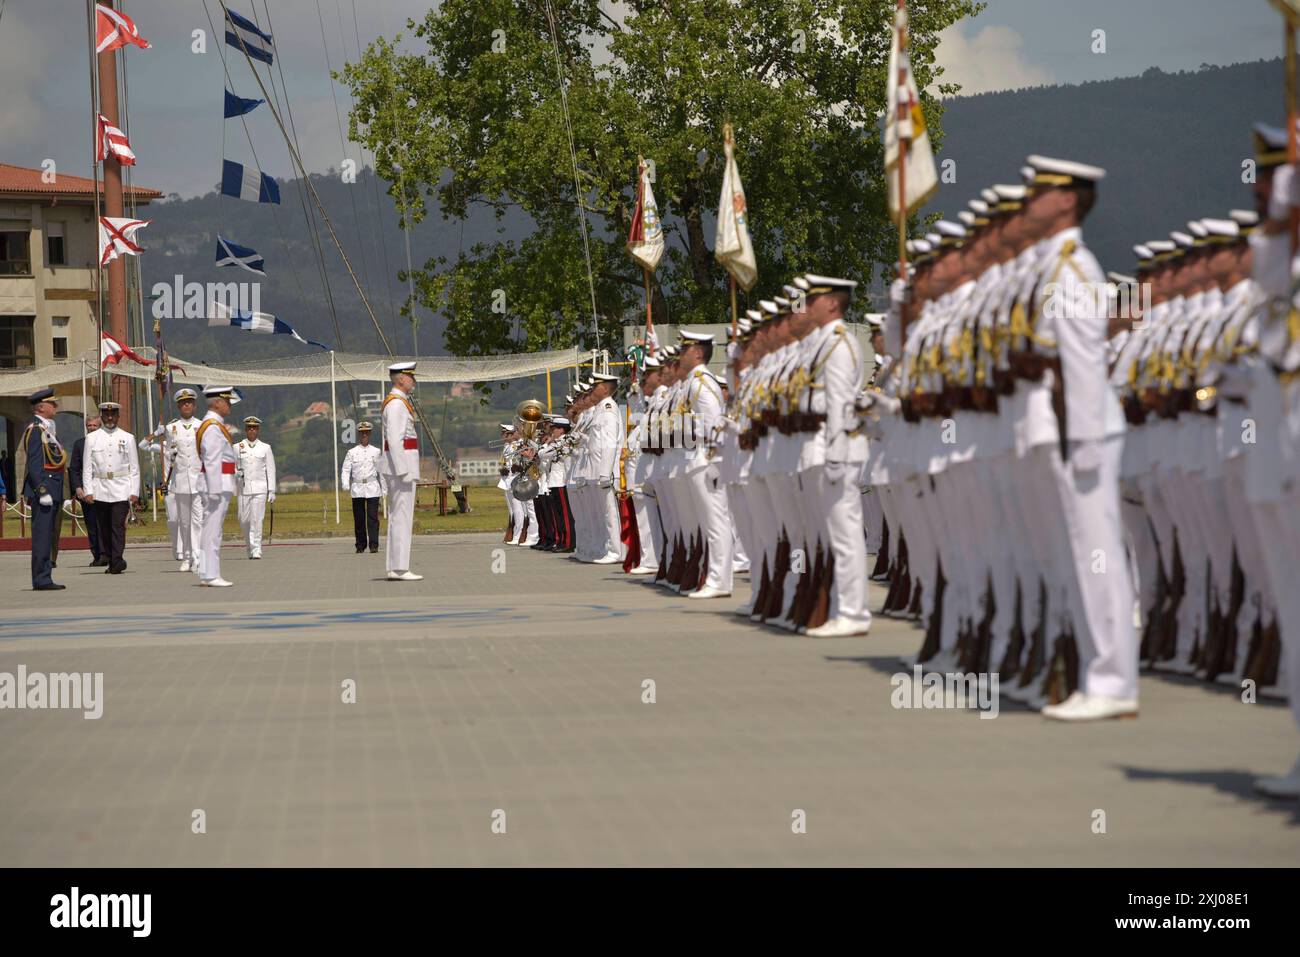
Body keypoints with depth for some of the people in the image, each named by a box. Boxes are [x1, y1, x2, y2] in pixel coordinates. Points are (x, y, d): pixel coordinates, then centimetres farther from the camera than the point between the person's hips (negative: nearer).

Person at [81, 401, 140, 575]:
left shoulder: (127, 438, 8)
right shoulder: (92, 438, 9)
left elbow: (134, 468, 7)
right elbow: (87, 467, 6)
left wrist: (134, 492, 0)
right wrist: (88, 491, -3)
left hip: (121, 490, -2)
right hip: (100, 491, 2)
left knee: (118, 526, -14)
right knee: (105, 529, 4)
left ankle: (117, 561, -22)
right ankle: (111, 562, 12)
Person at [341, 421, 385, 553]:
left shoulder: (376, 452, 9)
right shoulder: (352, 452, 7)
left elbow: (381, 471, 14)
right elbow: (346, 470, 2)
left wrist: (384, 488, 12)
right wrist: (345, 483, -15)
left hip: (373, 488, 0)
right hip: (357, 488, 0)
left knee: (373, 517, -10)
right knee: (359, 519, 2)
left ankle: (374, 545, -12)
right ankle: (360, 546, 10)